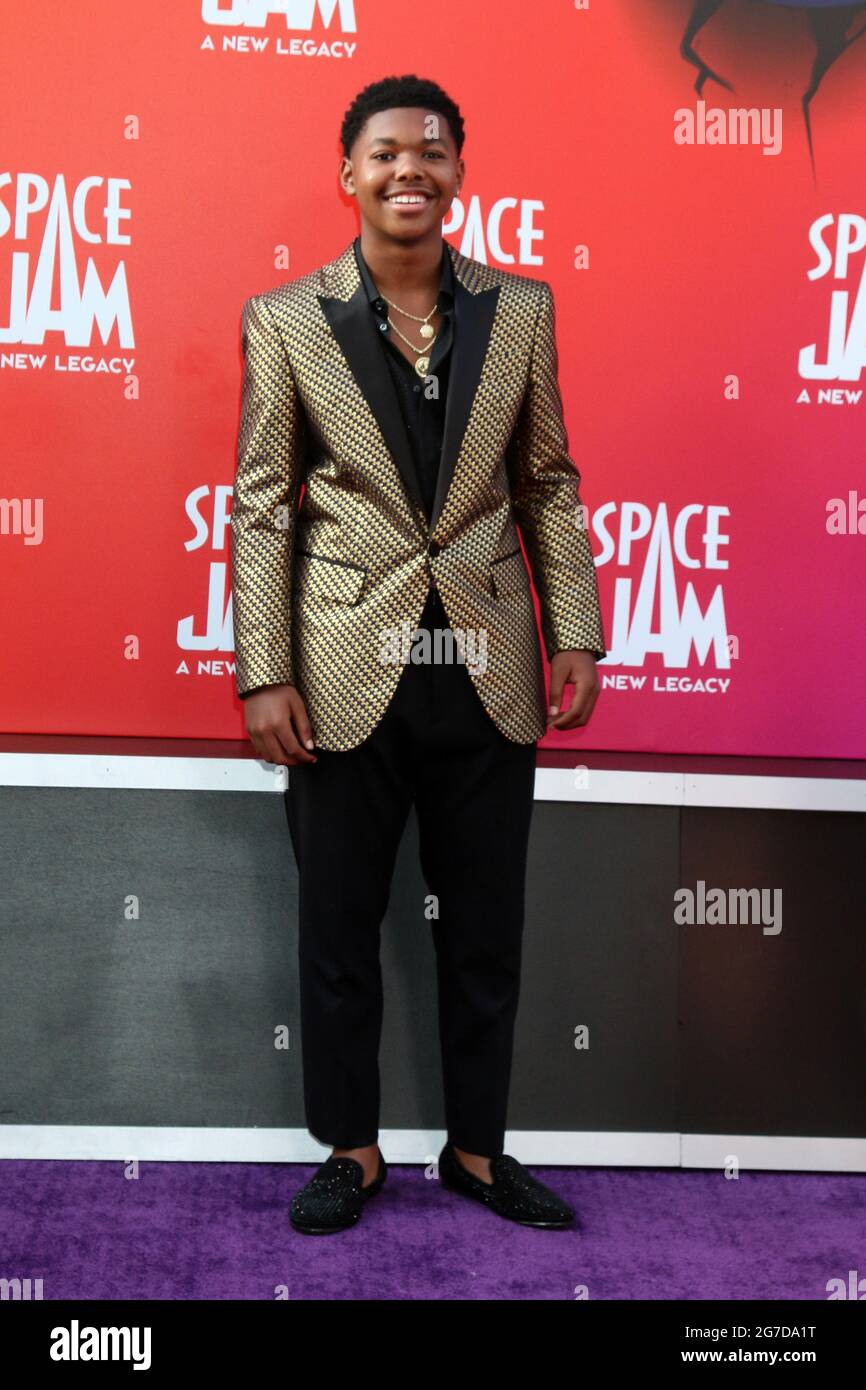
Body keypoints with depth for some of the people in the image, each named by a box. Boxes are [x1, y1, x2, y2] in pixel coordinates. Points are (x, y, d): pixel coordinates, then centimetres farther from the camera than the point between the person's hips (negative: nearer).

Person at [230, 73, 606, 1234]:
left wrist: (576, 637, 2)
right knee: (338, 929, 9)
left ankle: (477, 1147, 28)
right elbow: (261, 505, -1)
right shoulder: (284, 318, 0)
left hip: (488, 673, 2)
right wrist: (264, 675, -6)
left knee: (486, 931, 11)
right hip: (347, 672, -1)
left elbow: (548, 485, 9)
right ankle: (353, 1150, 27)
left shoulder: (521, 308, 5)